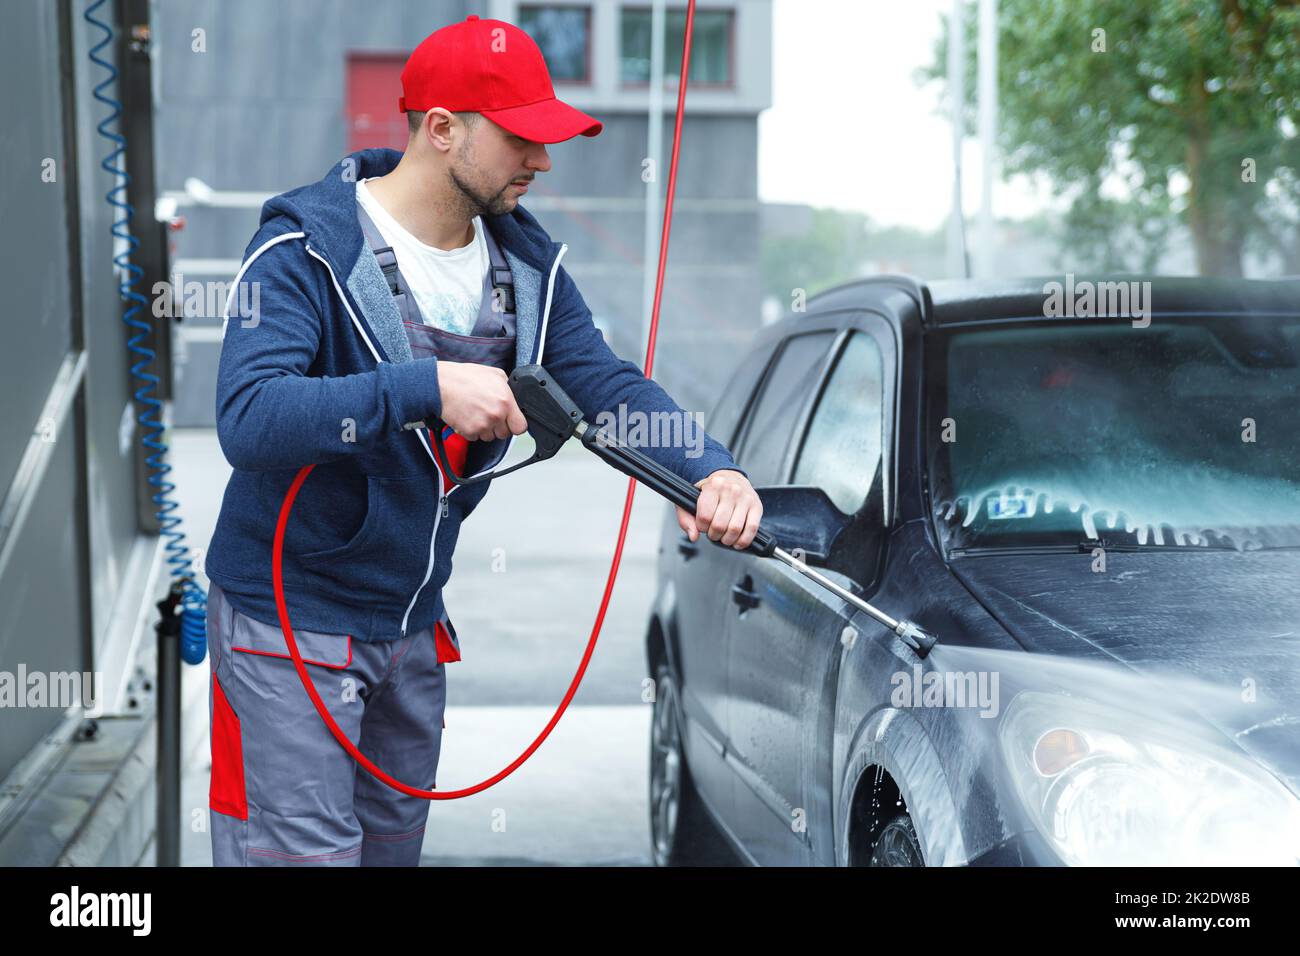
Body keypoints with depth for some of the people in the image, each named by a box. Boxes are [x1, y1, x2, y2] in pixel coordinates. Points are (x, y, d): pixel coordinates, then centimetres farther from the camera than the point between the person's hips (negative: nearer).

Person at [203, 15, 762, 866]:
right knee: (306, 852, -5)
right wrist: (427, 386, -41)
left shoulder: (526, 262, 2)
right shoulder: (307, 249, -20)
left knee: (394, 842, 20)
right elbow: (247, 419, -32)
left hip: (415, 622, 7)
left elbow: (606, 382, -4)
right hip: (293, 625, -7)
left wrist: (710, 470, -24)